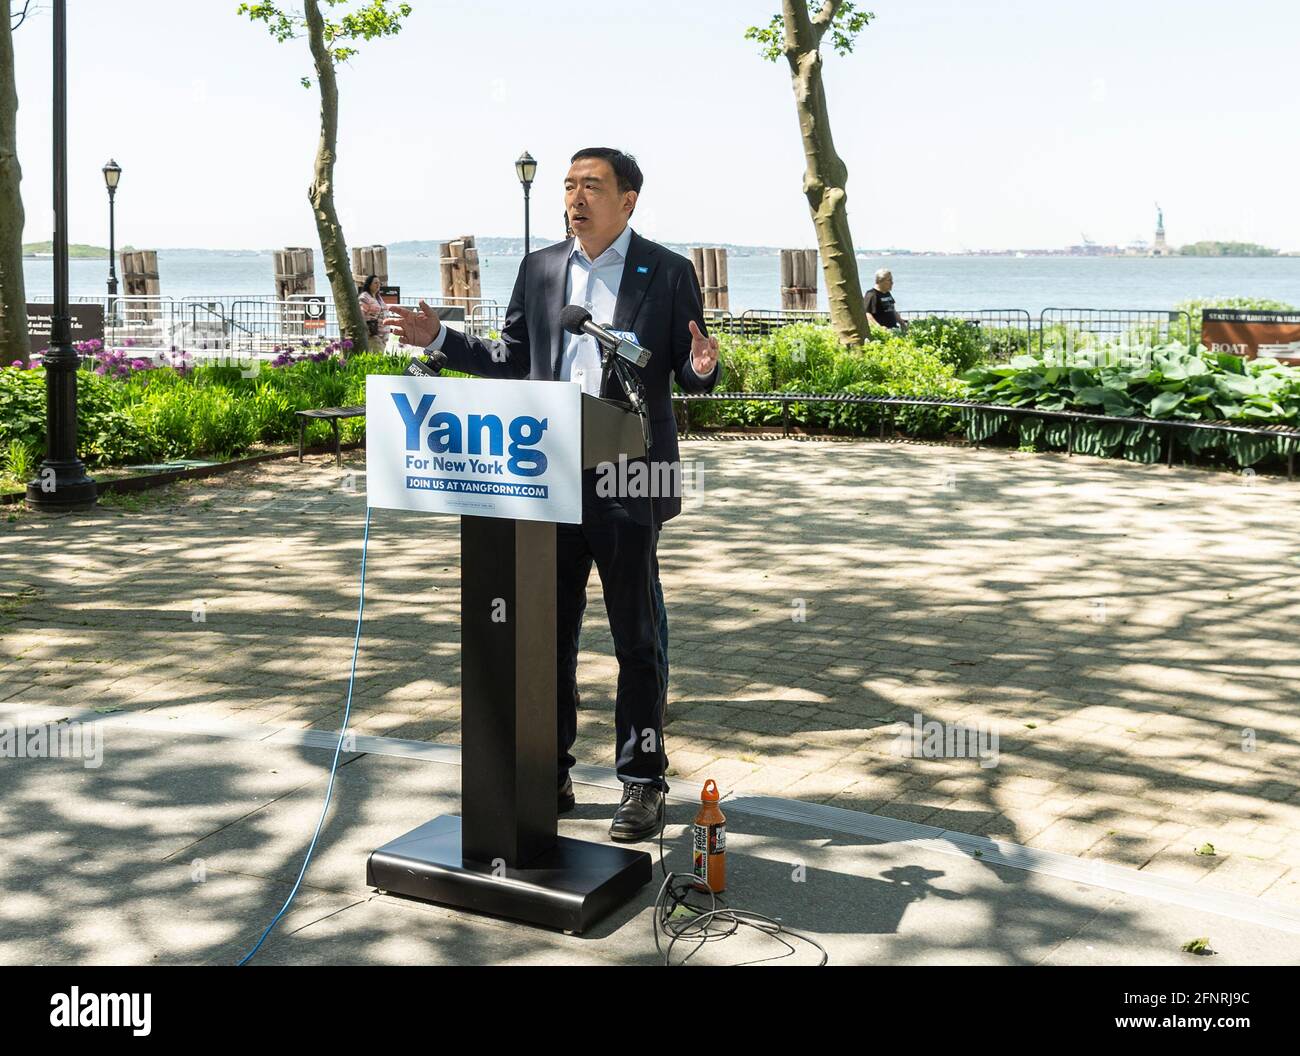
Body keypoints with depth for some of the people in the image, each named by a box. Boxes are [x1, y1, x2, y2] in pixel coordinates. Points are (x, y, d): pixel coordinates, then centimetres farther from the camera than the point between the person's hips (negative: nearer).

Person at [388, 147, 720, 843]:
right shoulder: (538, 269, 11)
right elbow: (510, 363, 16)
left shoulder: (668, 273, 0)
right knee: (546, 634, 11)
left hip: (628, 480, -4)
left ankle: (642, 782, 17)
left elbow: (693, 376, 0)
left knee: (637, 639, 5)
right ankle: (550, 775, 24)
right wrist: (439, 340, 7)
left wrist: (702, 367, -22)